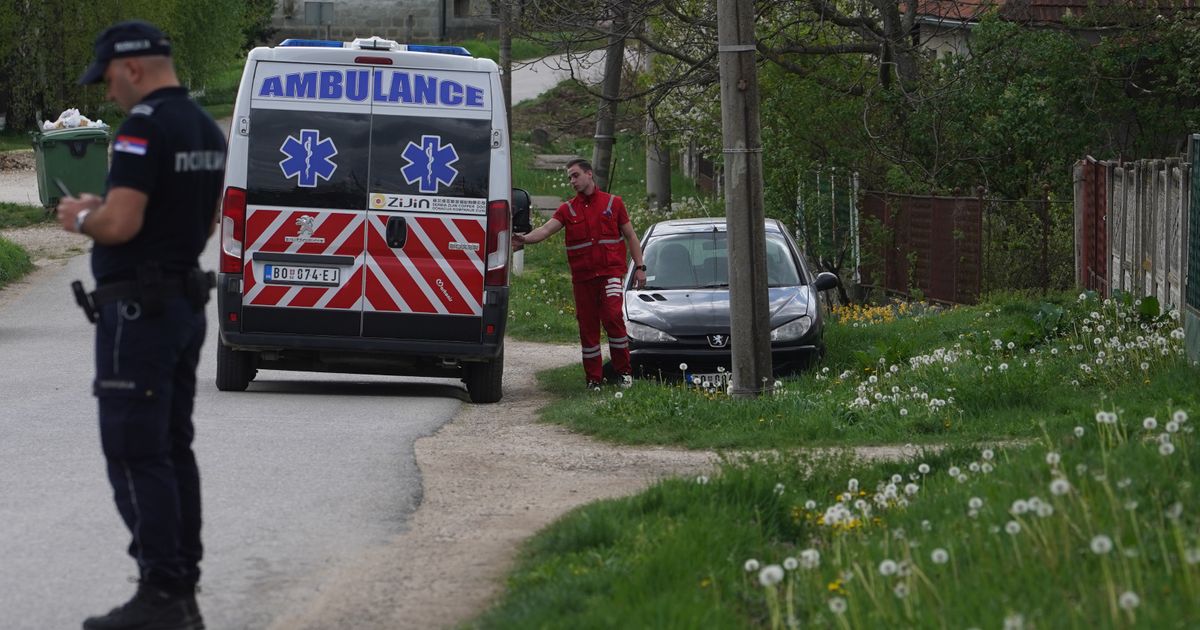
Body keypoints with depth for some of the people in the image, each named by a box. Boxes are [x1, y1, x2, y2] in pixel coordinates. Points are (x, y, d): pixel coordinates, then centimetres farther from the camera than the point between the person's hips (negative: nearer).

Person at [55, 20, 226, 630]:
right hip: (187, 301, 10)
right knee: (172, 449, 13)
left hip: (138, 310, -10)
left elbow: (120, 225, -26)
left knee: (134, 455, -6)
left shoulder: (145, 127, -18)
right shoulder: (207, 129, 12)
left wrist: (80, 218, -5)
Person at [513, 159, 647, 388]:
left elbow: (630, 237, 12)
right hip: (582, 277, 2)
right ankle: (594, 378, 10)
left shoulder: (613, 203, 8)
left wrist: (639, 267, 5)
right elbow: (546, 229, -6)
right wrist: (525, 238, -26)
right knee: (587, 327, 3)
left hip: (610, 272, -2)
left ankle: (624, 371, -7)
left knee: (613, 317, -18)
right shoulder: (568, 209, 9)